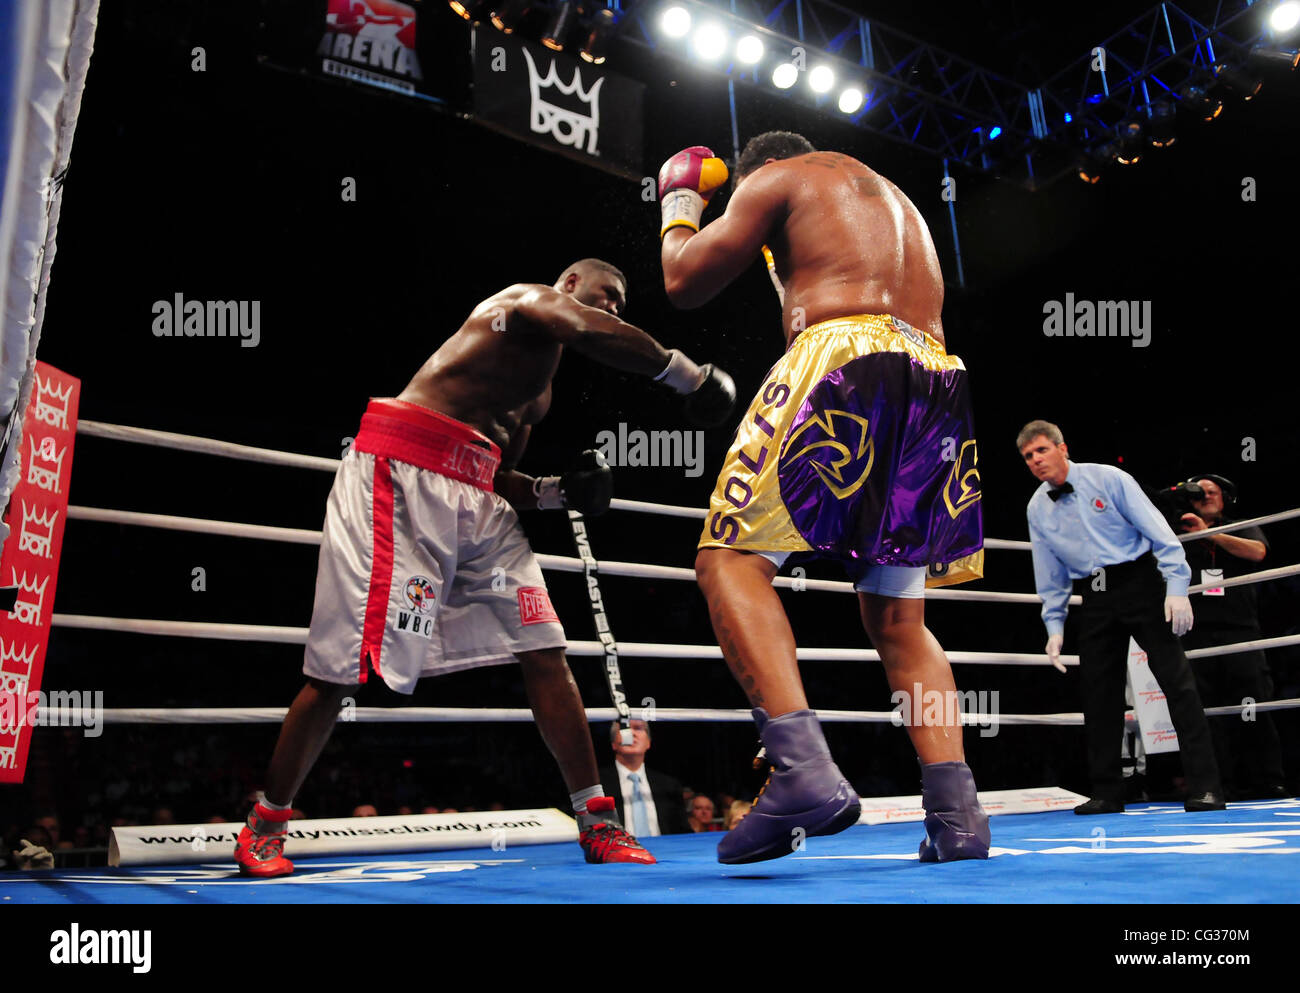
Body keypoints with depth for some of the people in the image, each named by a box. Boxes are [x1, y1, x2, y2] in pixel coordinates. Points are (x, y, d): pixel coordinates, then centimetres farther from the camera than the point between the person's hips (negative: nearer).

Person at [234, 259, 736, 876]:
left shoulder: (540, 396, 28)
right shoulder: (529, 299, 4)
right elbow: (592, 332, -20)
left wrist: (556, 492, 9)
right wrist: (686, 373, -14)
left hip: (475, 498, 9)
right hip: (398, 473, -9)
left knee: (544, 650, -2)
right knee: (344, 668, -7)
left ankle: (597, 823, 3)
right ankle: (264, 827, 11)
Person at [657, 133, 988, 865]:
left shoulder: (782, 176, 15)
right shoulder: (895, 199, 36)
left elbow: (686, 283, 11)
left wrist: (679, 213, 32)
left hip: (847, 352, -7)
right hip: (939, 378, 7)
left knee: (732, 558, -9)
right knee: (898, 619, 11)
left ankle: (805, 768, -27)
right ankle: (958, 810, 0)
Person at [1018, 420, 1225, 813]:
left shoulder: (1108, 479, -6)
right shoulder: (1037, 508, 8)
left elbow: (1158, 531, -8)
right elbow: (1050, 574, 14)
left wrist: (1177, 588, -15)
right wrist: (1054, 625, 9)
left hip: (1141, 582, -4)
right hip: (1096, 599, 4)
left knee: (1175, 678, -8)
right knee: (1098, 693, 3)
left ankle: (1205, 787, -6)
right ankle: (1106, 792, 12)